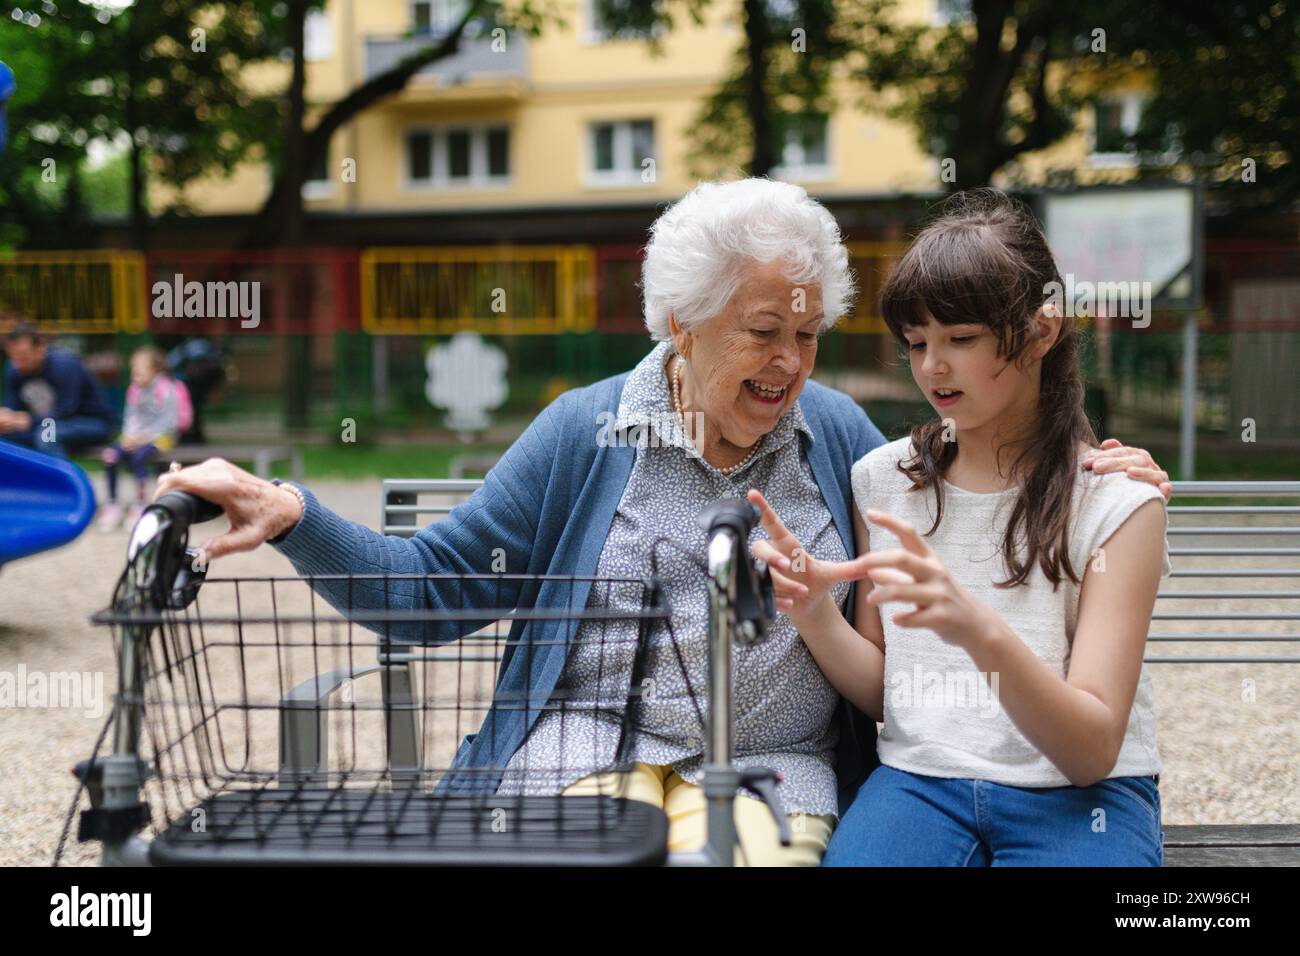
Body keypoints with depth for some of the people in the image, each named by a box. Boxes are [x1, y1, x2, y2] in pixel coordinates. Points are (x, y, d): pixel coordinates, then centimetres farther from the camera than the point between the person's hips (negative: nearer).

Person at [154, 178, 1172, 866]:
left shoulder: (837, 433, 9)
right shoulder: (584, 431, 4)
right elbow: (431, 584, 4)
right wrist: (292, 516, -10)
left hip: (768, 767, 1)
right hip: (583, 746, -1)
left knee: (742, 843, -29)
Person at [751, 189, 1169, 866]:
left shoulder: (1116, 501, -5)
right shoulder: (882, 480, 6)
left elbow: (1092, 751, -12)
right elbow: (881, 694, 10)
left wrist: (980, 631, -30)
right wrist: (814, 611, -11)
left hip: (1077, 796, -1)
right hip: (919, 777, 2)